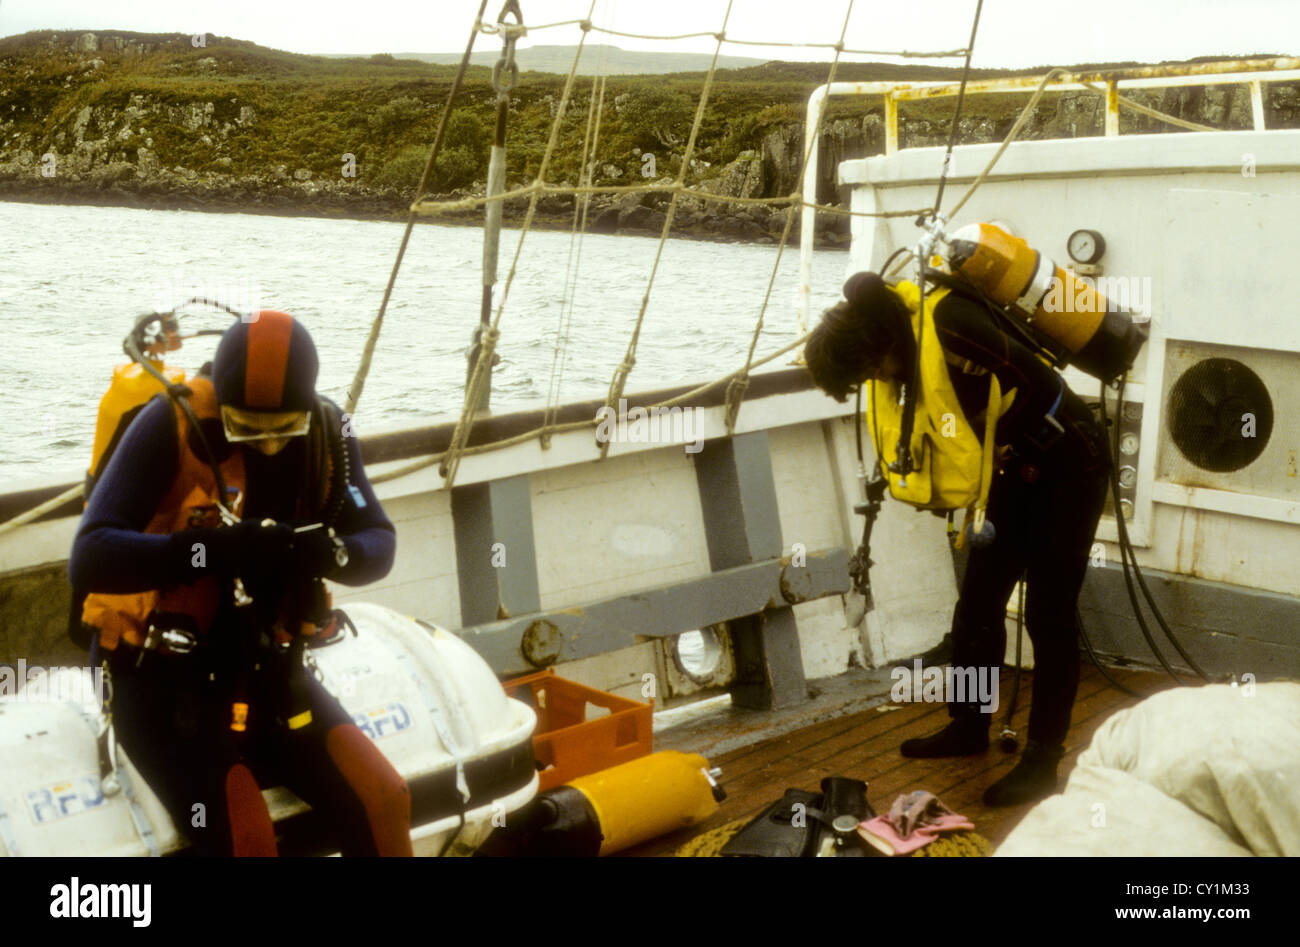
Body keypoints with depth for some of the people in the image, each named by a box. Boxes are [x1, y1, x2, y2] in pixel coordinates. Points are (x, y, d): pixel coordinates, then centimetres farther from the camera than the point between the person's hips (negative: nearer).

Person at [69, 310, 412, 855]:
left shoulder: (326, 433, -2)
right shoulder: (172, 425, -18)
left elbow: (379, 543, -1)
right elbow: (89, 559, -23)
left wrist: (334, 552, -25)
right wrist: (214, 549, -38)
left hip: (265, 664, 5)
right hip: (162, 675, -4)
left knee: (382, 800, -9)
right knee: (243, 836, -23)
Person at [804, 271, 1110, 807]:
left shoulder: (950, 328, -29)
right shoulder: (908, 343, -1)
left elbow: (1042, 389, -26)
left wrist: (1010, 450, -14)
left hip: (1066, 461, -8)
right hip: (1016, 466, 9)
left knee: (1049, 615, -5)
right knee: (979, 602, 12)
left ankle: (1043, 760, 3)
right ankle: (969, 726, 27)